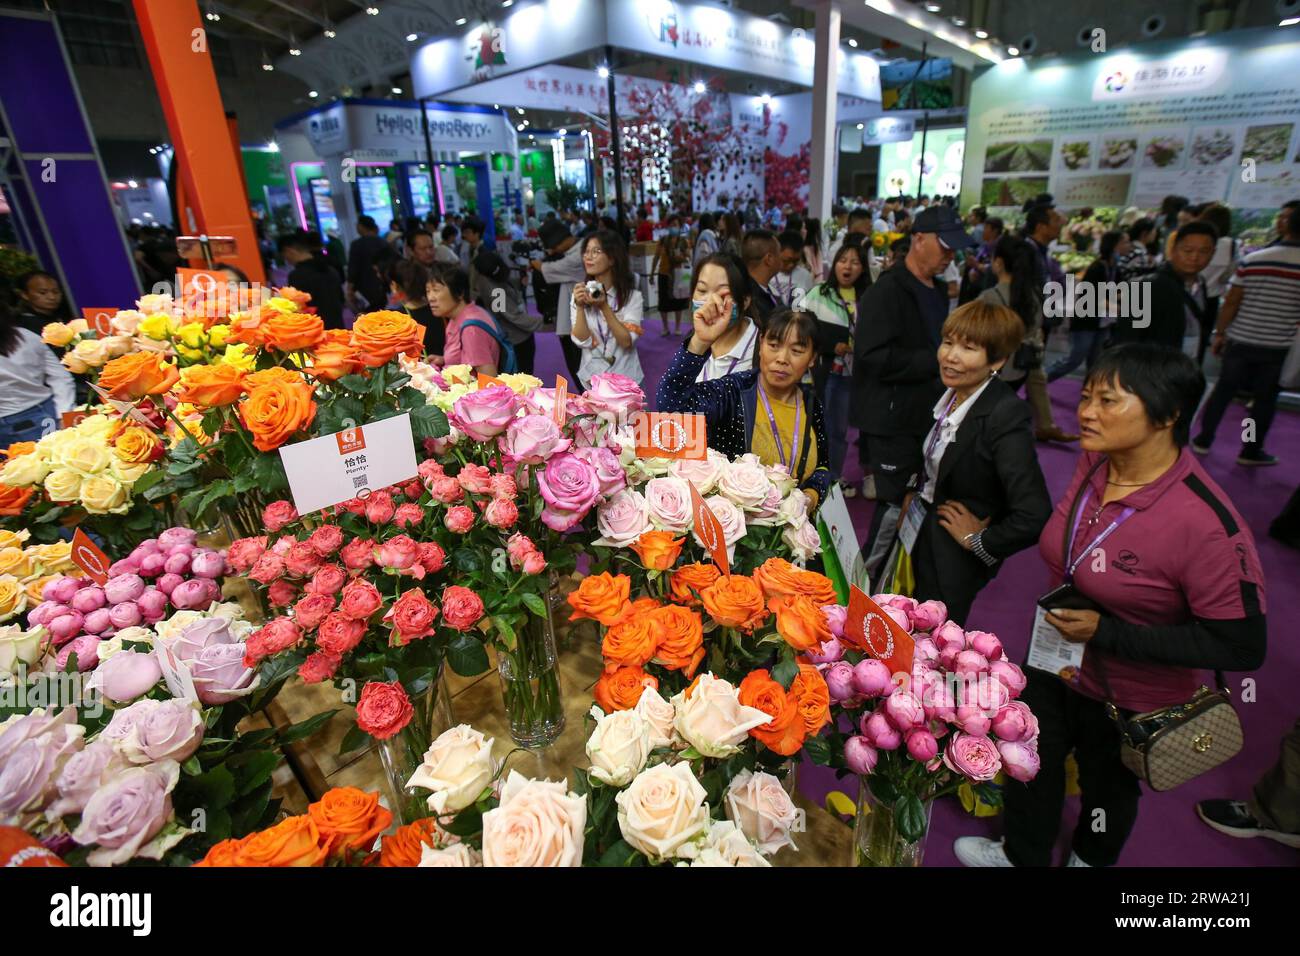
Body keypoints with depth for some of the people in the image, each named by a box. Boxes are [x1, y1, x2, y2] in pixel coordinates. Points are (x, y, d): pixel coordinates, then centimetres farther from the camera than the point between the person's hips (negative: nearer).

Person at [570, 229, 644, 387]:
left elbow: (627, 342, -18)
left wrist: (604, 307, -26)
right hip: (592, 378, 2)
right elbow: (582, 341, -11)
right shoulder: (581, 293, -2)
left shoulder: (632, 296, -9)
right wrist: (580, 307, -24)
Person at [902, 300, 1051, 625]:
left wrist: (980, 542, -19)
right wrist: (915, 493, 4)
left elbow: (1034, 517, -32)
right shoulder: (950, 394, -3)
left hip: (953, 560, -7)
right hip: (921, 538, 7)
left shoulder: (1005, 416, -28)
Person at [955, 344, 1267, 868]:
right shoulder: (1093, 463, -13)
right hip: (1055, 664, 5)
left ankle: (1090, 856, 59)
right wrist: (1057, 611, 7)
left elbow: (1241, 645, -26)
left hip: (1129, 700, -5)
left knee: (1108, 786, 26)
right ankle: (1021, 855, 53)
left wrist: (1106, 633, -29)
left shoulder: (1206, 523, -32)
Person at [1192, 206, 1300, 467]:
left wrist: (1219, 333, 7)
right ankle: (1250, 451, 17)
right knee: (1265, 399, 10)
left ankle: (1203, 440, 18)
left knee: (1223, 391, 12)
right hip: (1277, 346, -1)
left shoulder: (1252, 259, -4)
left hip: (1240, 340, 2)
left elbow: (1231, 302, -2)